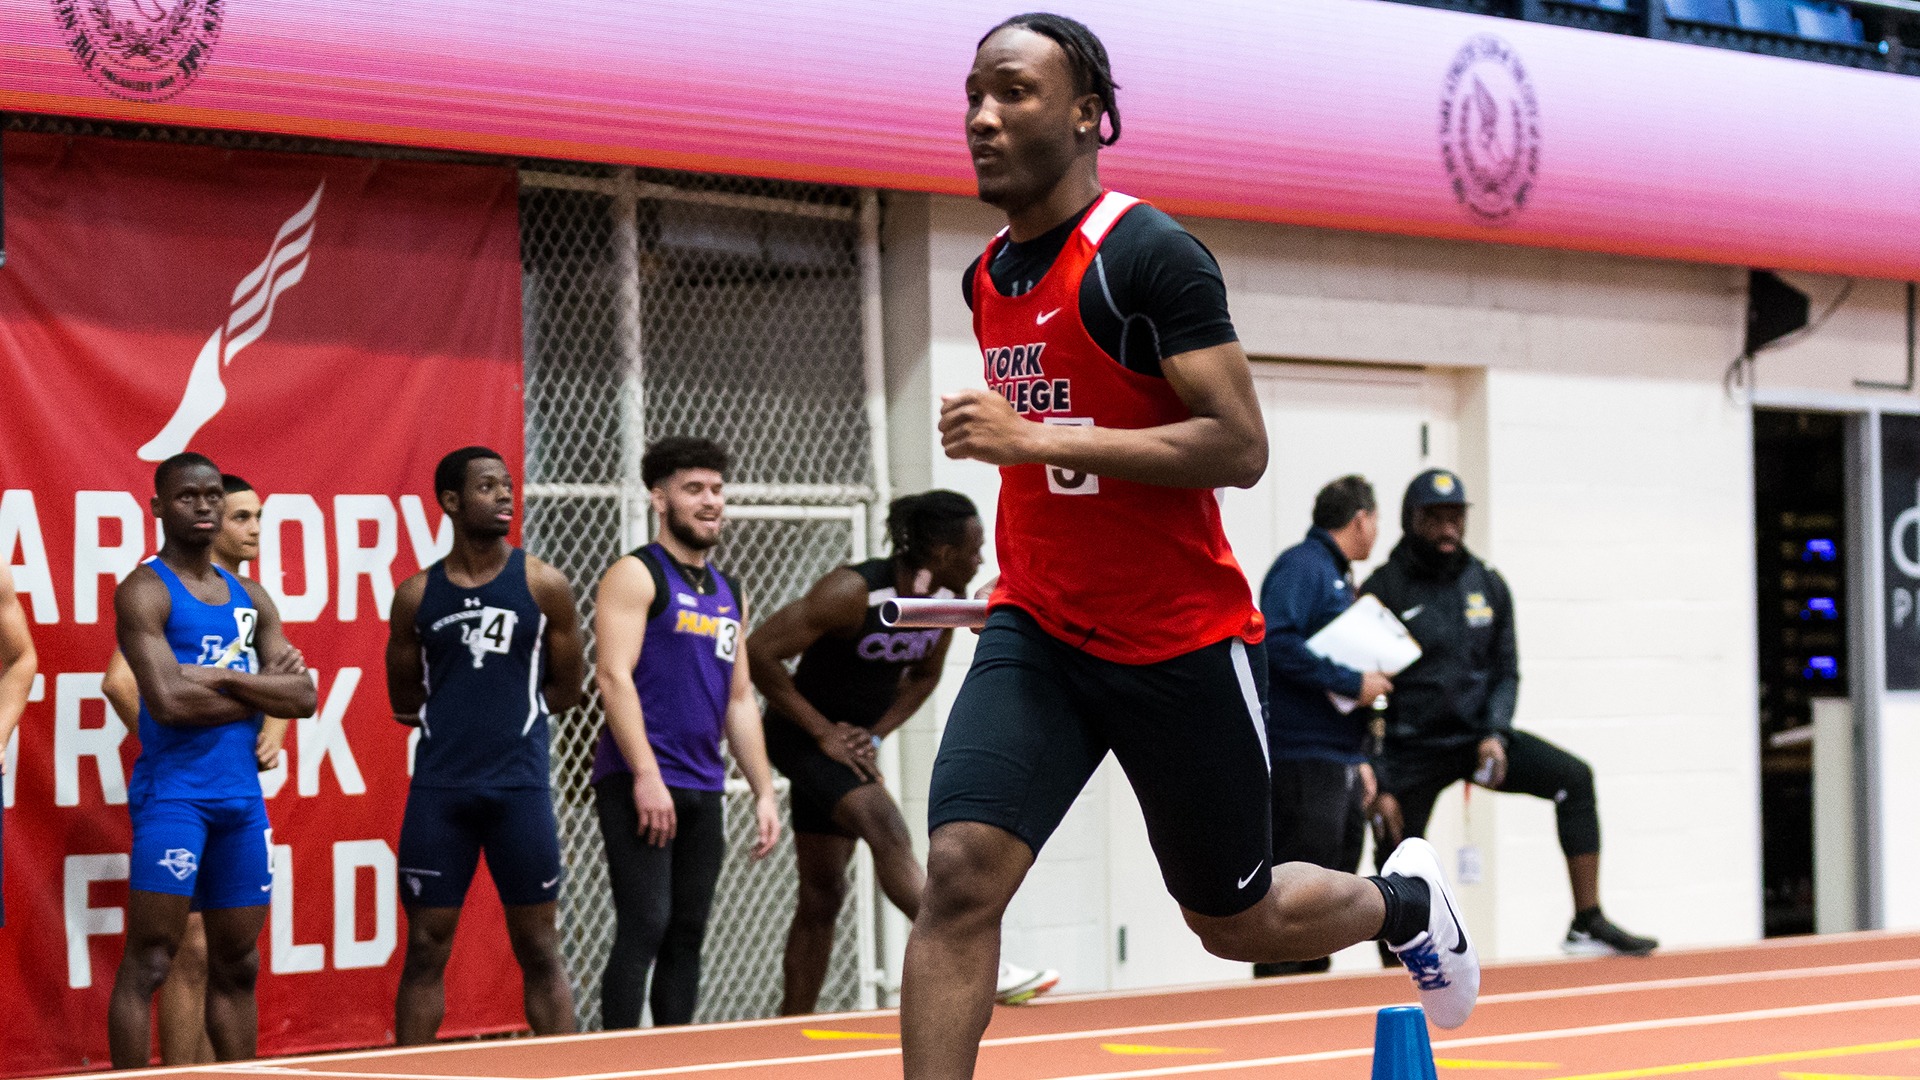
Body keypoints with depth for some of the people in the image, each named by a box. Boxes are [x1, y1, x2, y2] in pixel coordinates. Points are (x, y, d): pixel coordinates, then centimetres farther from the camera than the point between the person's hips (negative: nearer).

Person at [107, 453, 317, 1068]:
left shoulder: (250, 597, 15)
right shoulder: (145, 591, -5)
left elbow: (303, 697, 5)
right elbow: (168, 701, -19)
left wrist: (224, 678, -10)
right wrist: (264, 689, -7)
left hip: (243, 795, 7)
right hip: (173, 791, -7)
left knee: (236, 965, 11)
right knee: (149, 962, -10)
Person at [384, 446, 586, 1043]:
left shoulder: (543, 586, 2)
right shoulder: (417, 595, 6)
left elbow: (565, 689, 8)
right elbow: (404, 701, 15)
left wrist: (506, 706, 7)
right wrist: (458, 714, 7)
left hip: (520, 786, -1)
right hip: (438, 788, 1)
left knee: (538, 947, 2)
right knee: (426, 948, 3)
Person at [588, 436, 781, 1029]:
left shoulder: (729, 594, 20)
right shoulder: (635, 575, -3)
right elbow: (614, 677, -13)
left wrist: (764, 792, 16)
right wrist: (646, 777, -21)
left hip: (704, 791, 7)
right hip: (640, 785, -7)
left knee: (687, 936, 7)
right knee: (644, 929, -12)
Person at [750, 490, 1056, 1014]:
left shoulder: (945, 600, -4)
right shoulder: (853, 592, -25)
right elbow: (761, 652, -25)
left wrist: (875, 733, -3)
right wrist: (824, 733, -22)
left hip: (852, 743, 8)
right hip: (803, 736, -8)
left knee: (823, 894, 10)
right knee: (887, 829, -27)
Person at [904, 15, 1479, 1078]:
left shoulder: (1148, 255, -15)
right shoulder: (988, 277, 9)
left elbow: (1240, 448, -22)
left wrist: (1037, 439, -26)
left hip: (1180, 643, -5)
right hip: (1037, 631, 5)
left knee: (1236, 921, 11)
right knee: (959, 874, -17)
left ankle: (1405, 900, 43)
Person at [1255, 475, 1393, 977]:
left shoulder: (1340, 578, 22)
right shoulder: (1300, 566, -8)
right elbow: (1276, 643, -23)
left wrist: (1360, 760, 20)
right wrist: (1352, 682, -18)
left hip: (1340, 765, 10)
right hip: (1303, 761, -10)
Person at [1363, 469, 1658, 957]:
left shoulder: (1488, 585, 4)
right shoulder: (1383, 591, -9)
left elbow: (1505, 673, 8)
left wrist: (1494, 735, -12)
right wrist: (1378, 784, -13)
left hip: (1477, 736, 4)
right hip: (1409, 748, -4)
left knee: (1574, 777, -13)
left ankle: (1587, 924, -14)